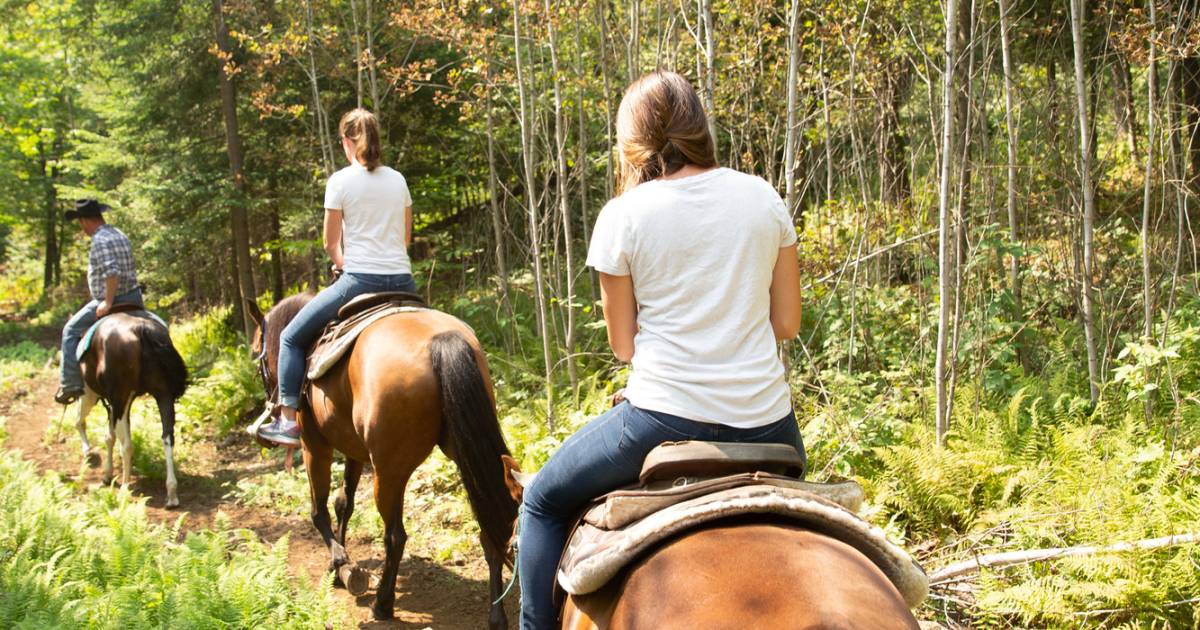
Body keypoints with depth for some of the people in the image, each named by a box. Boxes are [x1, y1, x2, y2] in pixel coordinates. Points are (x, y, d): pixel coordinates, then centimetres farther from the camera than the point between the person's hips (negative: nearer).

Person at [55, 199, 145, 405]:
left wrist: (108, 302, -23)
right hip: (134, 297, 8)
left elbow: (112, 272, -27)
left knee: (70, 331, 5)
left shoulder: (100, 240, -14)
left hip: (112, 301, -8)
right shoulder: (120, 235, 15)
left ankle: (70, 384, -1)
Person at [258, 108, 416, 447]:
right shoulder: (398, 180, 11)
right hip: (402, 280, 5)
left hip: (360, 280, -5)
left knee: (292, 337, 11)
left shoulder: (340, 181, -3)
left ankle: (288, 421, 5)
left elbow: (331, 243, 2)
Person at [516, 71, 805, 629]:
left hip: (666, 416, -3)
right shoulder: (763, 197, 4)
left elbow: (622, 345, 3)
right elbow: (787, 322, 8)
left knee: (544, 502, 21)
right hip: (766, 423, 4)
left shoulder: (622, 216, -5)